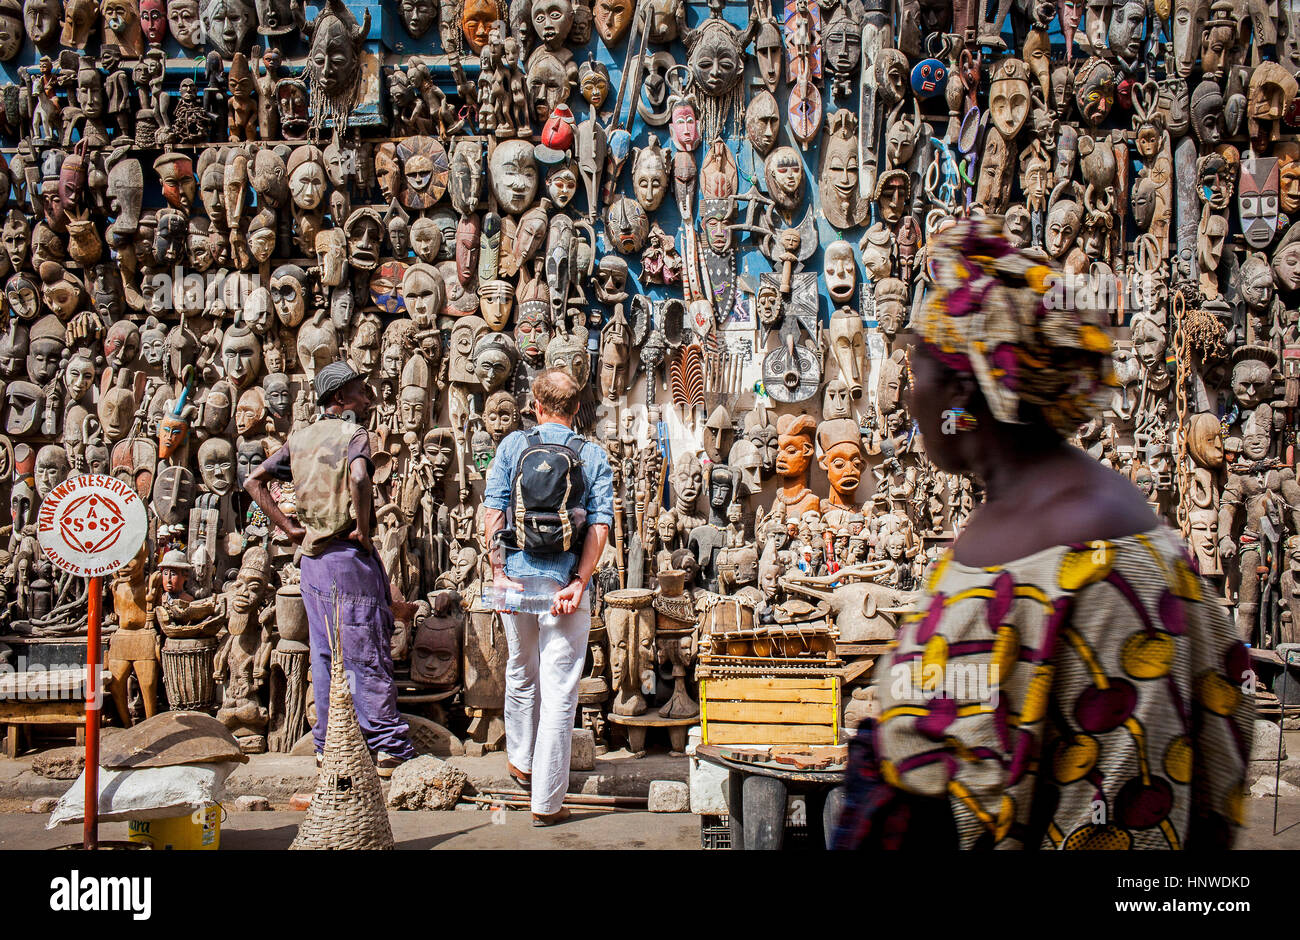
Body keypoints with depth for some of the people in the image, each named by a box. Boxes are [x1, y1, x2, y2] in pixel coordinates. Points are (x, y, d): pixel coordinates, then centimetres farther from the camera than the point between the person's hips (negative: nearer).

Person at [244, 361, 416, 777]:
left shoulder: (299, 438, 12)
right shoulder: (353, 434, -9)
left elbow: (254, 481, 12)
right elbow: (358, 475, -31)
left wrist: (289, 527, 8)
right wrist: (363, 527, -18)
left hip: (311, 557, 7)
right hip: (349, 556, -7)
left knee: (324, 655, 13)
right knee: (367, 655, -2)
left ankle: (327, 745, 19)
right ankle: (388, 748, 2)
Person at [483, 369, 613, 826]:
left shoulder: (512, 445, 4)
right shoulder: (594, 456, 3)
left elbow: (493, 510, -3)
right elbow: (600, 523, -7)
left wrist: (499, 572, -2)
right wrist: (578, 582, -10)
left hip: (517, 574, 2)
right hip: (566, 580, -2)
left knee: (521, 675, 24)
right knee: (559, 690, 2)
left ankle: (520, 761, 43)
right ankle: (546, 801, 5)